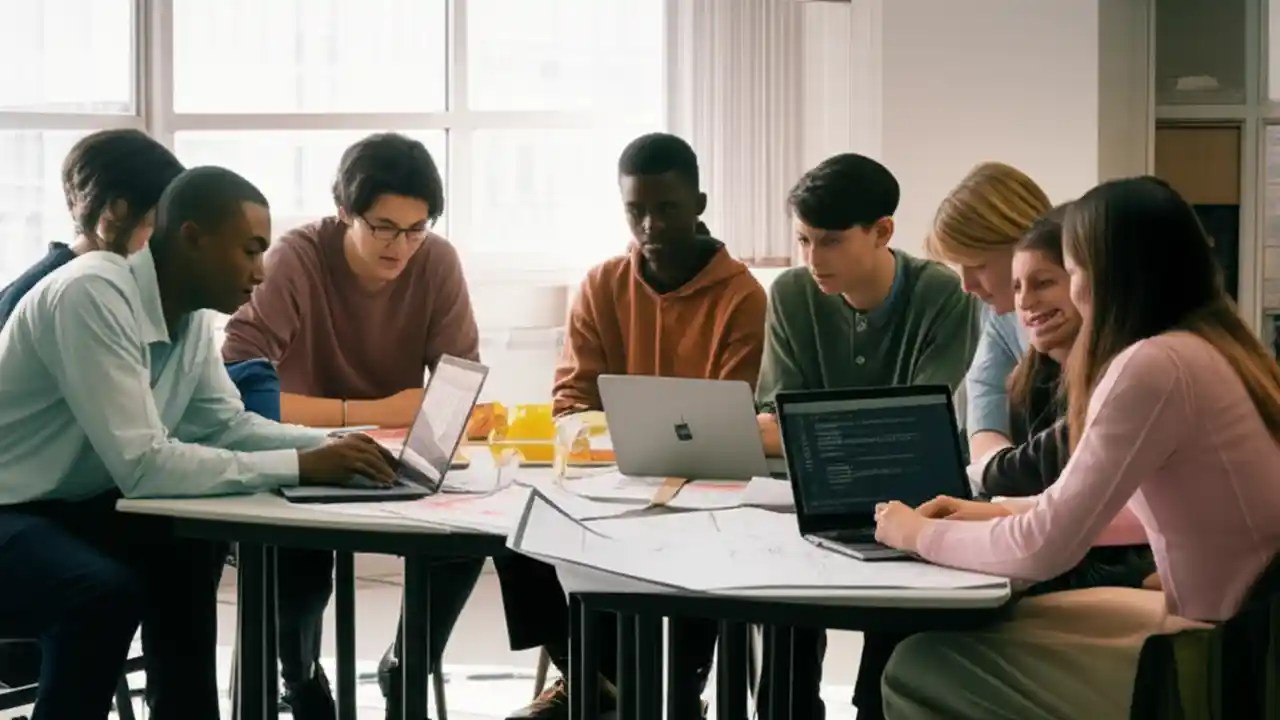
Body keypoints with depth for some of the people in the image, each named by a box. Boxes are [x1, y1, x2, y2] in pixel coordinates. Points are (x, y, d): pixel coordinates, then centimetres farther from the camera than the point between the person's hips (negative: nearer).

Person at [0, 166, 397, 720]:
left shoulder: (192, 313, -1)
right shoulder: (94, 295, -27)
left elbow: (228, 426, 9)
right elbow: (140, 465, -31)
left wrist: (335, 447, -8)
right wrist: (301, 466, -28)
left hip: (65, 505, 9)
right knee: (108, 590, -30)